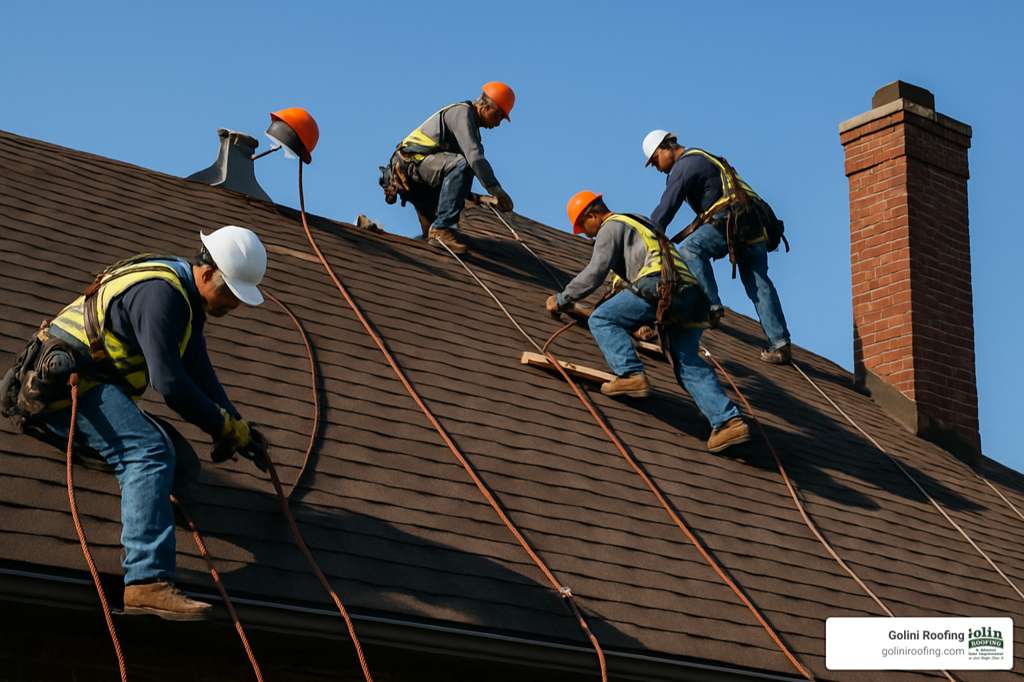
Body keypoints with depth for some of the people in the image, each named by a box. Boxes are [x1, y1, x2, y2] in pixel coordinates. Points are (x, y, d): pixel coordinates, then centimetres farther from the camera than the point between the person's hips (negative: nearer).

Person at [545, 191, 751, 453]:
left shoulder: (611, 227, 10)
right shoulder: (638, 222, 37)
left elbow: (594, 274, 2)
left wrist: (561, 300, 13)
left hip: (660, 284, -8)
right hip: (692, 295, 8)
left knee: (602, 320, 2)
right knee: (689, 365, 6)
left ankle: (631, 375, -16)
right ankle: (728, 420, -9)